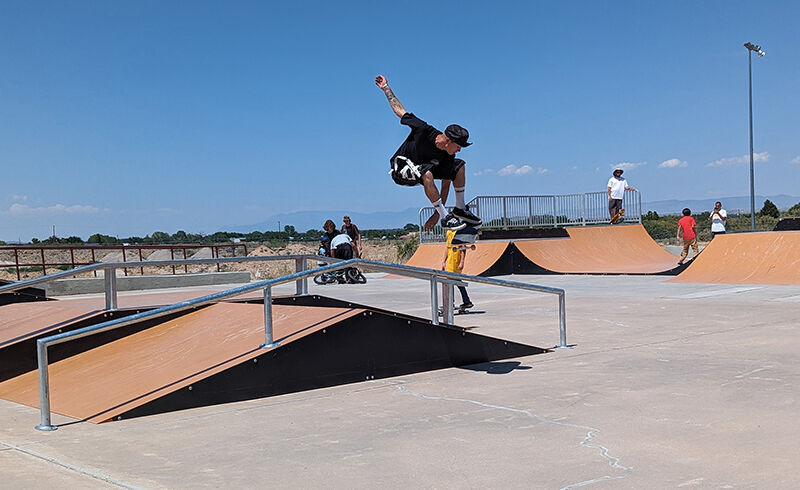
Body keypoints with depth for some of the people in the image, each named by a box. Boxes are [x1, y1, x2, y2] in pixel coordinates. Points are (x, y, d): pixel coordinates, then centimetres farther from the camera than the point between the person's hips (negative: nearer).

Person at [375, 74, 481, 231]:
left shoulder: (448, 157, -14)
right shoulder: (424, 131, -30)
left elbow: (446, 183, -6)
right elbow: (400, 111, -18)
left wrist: (436, 214, -9)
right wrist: (386, 88, -12)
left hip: (423, 168, 7)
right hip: (401, 169, -7)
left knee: (459, 166, -5)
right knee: (427, 173, -40)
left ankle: (460, 210, 6)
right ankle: (446, 218, -31)